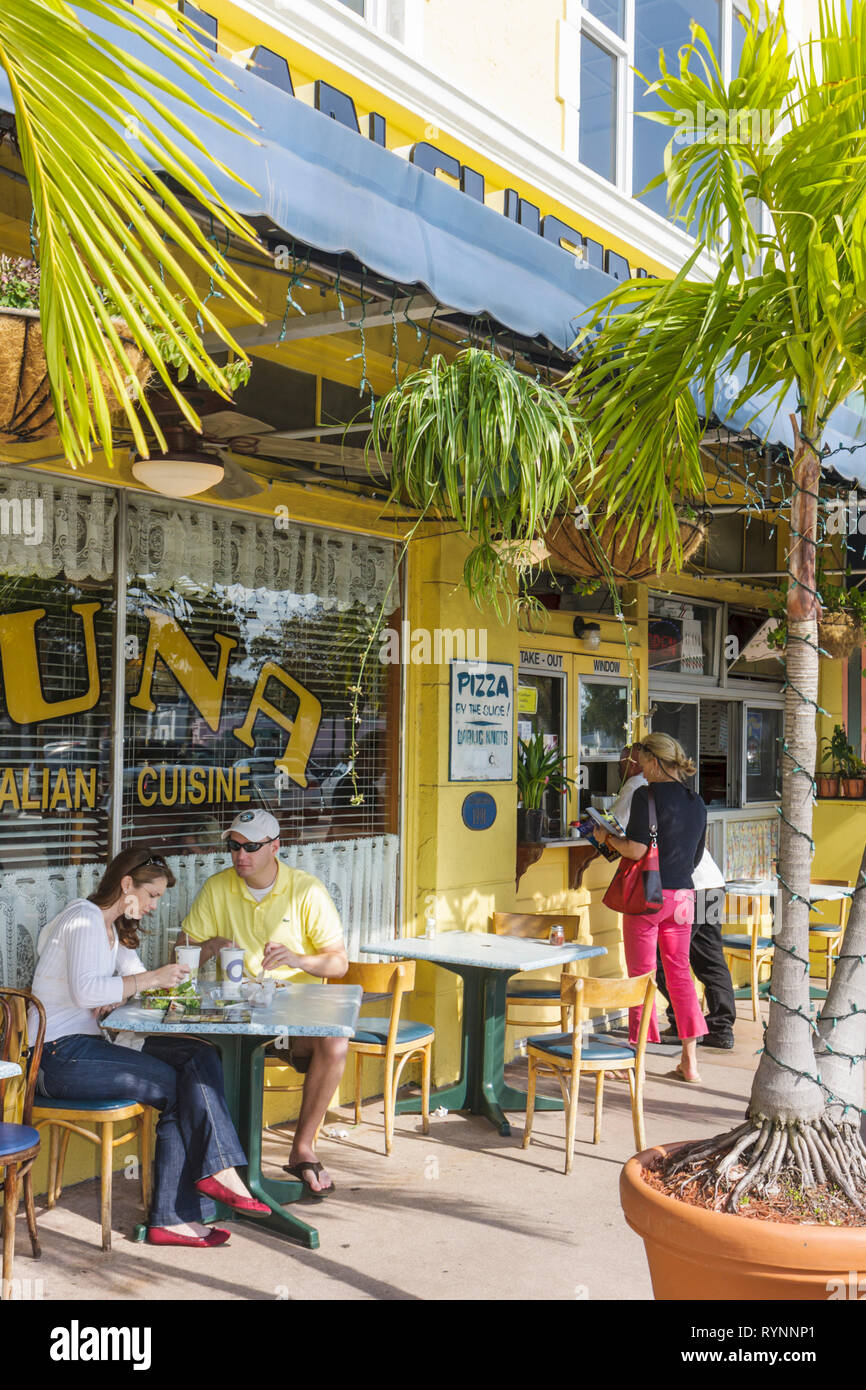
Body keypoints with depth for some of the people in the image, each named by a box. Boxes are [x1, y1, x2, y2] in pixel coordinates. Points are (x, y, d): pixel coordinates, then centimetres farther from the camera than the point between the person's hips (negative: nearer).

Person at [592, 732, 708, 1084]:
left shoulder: (646, 795, -12)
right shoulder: (695, 802, 9)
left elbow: (636, 849, -18)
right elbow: (695, 857, 16)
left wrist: (608, 837, -1)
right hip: (682, 895, 6)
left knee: (641, 975, 4)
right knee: (679, 973, 12)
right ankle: (689, 1062, 14)